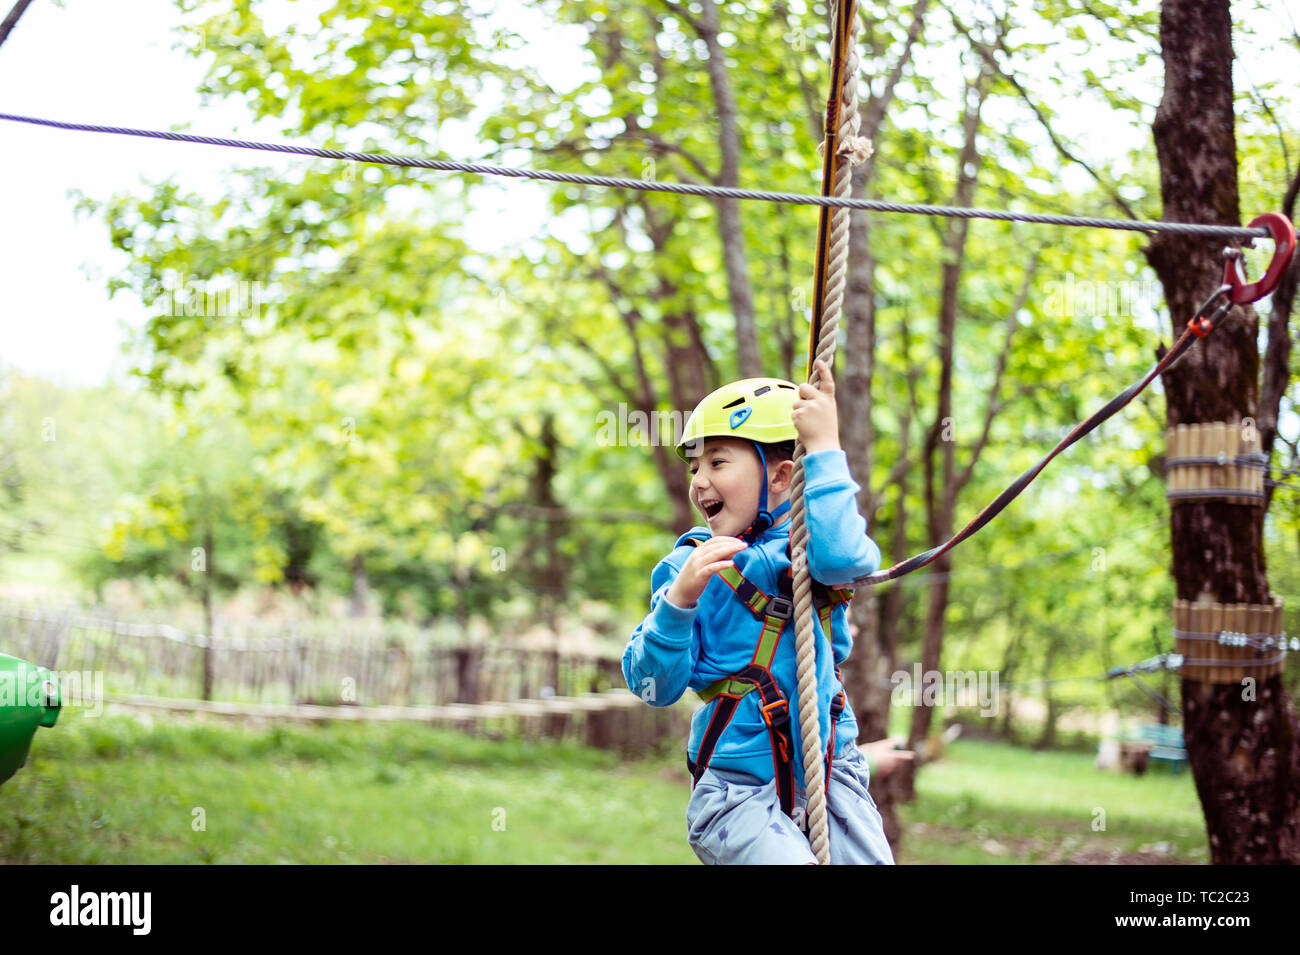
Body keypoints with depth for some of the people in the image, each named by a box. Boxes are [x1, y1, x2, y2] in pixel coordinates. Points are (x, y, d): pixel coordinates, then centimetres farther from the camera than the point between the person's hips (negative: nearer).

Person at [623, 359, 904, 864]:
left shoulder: (806, 540, 3)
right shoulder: (688, 565, 2)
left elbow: (840, 557, -23)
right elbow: (653, 686, -4)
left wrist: (824, 445, -18)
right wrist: (680, 598, -19)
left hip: (831, 775, 2)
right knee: (784, 857, -23)